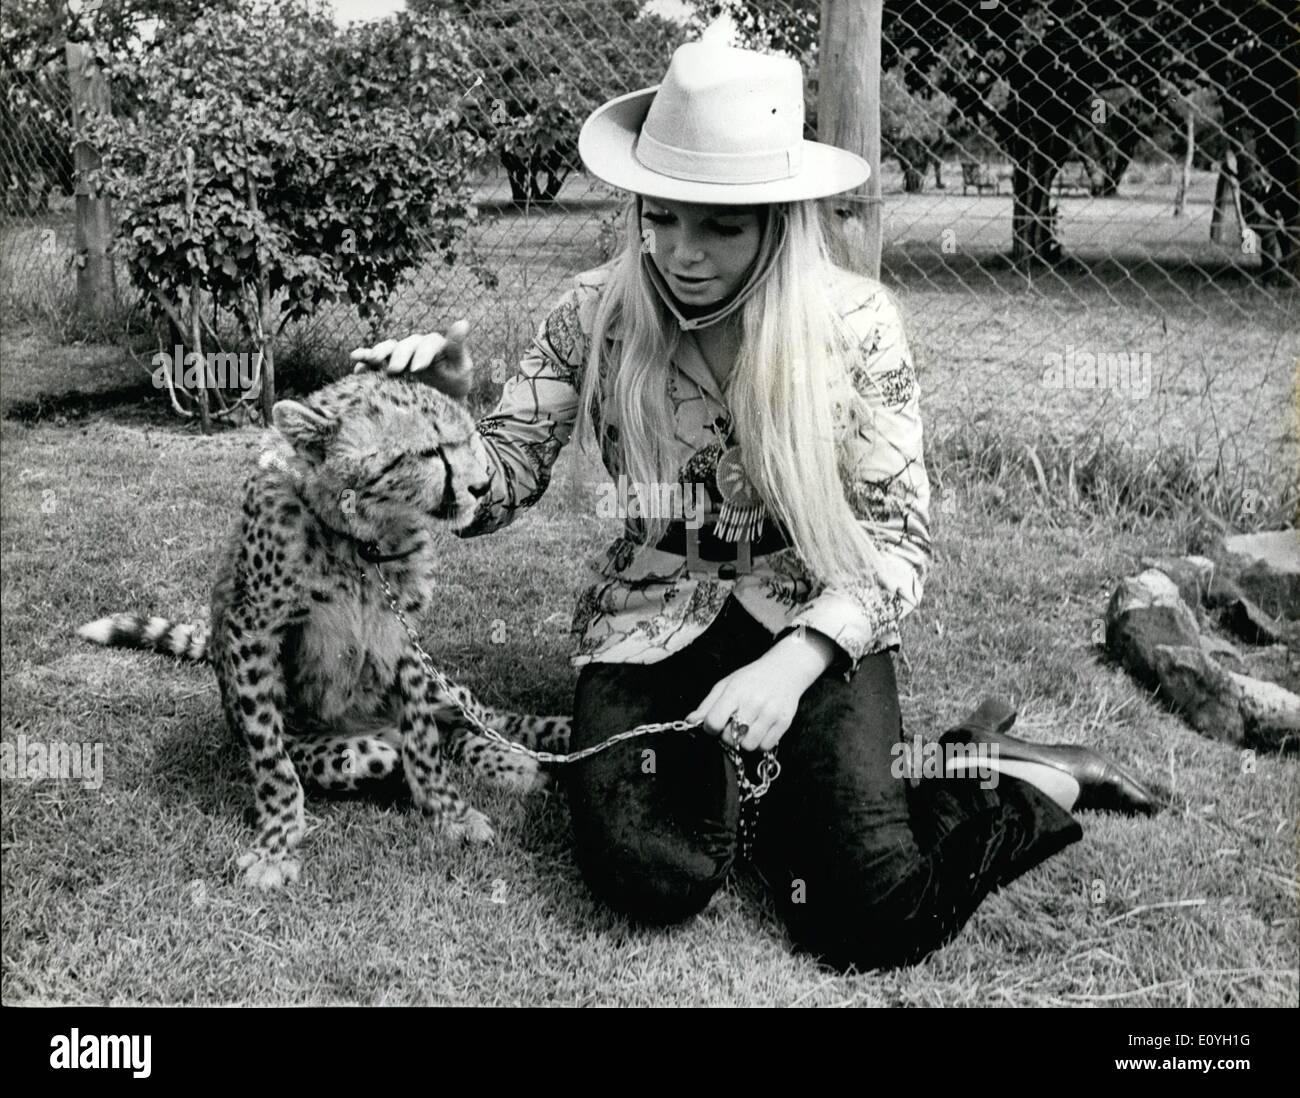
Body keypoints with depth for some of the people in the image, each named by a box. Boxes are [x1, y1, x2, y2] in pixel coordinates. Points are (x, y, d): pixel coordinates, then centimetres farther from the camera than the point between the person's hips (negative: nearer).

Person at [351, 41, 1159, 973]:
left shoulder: (856, 323, -11)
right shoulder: (596, 316, -7)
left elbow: (897, 538, -10)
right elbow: (500, 486, -4)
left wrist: (795, 662, -27)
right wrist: (447, 407, -26)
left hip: (816, 620, -1)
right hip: (653, 622, 2)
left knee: (873, 916, -21)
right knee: (647, 873, -25)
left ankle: (1031, 782, 9)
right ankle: (761, 775, 6)